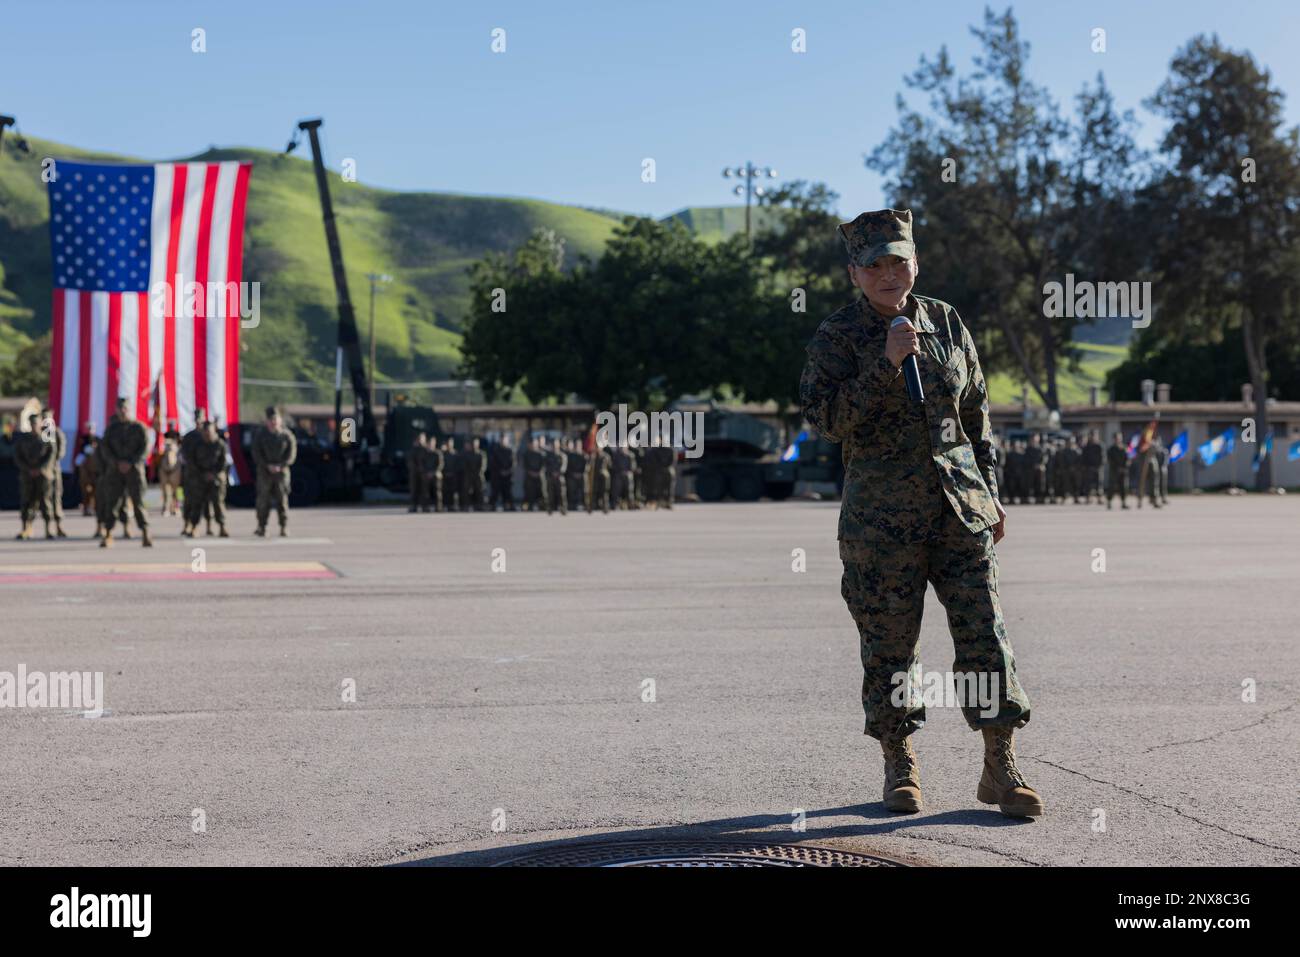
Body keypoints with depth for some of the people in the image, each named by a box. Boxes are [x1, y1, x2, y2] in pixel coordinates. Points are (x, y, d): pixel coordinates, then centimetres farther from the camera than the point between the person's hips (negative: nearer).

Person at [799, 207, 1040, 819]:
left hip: (961, 508, 3)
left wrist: (990, 492, 15)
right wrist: (886, 363, -23)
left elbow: (976, 414, 16)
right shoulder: (838, 336, -3)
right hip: (882, 516, -3)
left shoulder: (946, 322, 9)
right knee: (888, 646, 4)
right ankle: (899, 766, 20)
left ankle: (1000, 767, 7)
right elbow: (824, 416, -16)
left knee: (985, 634, -1)